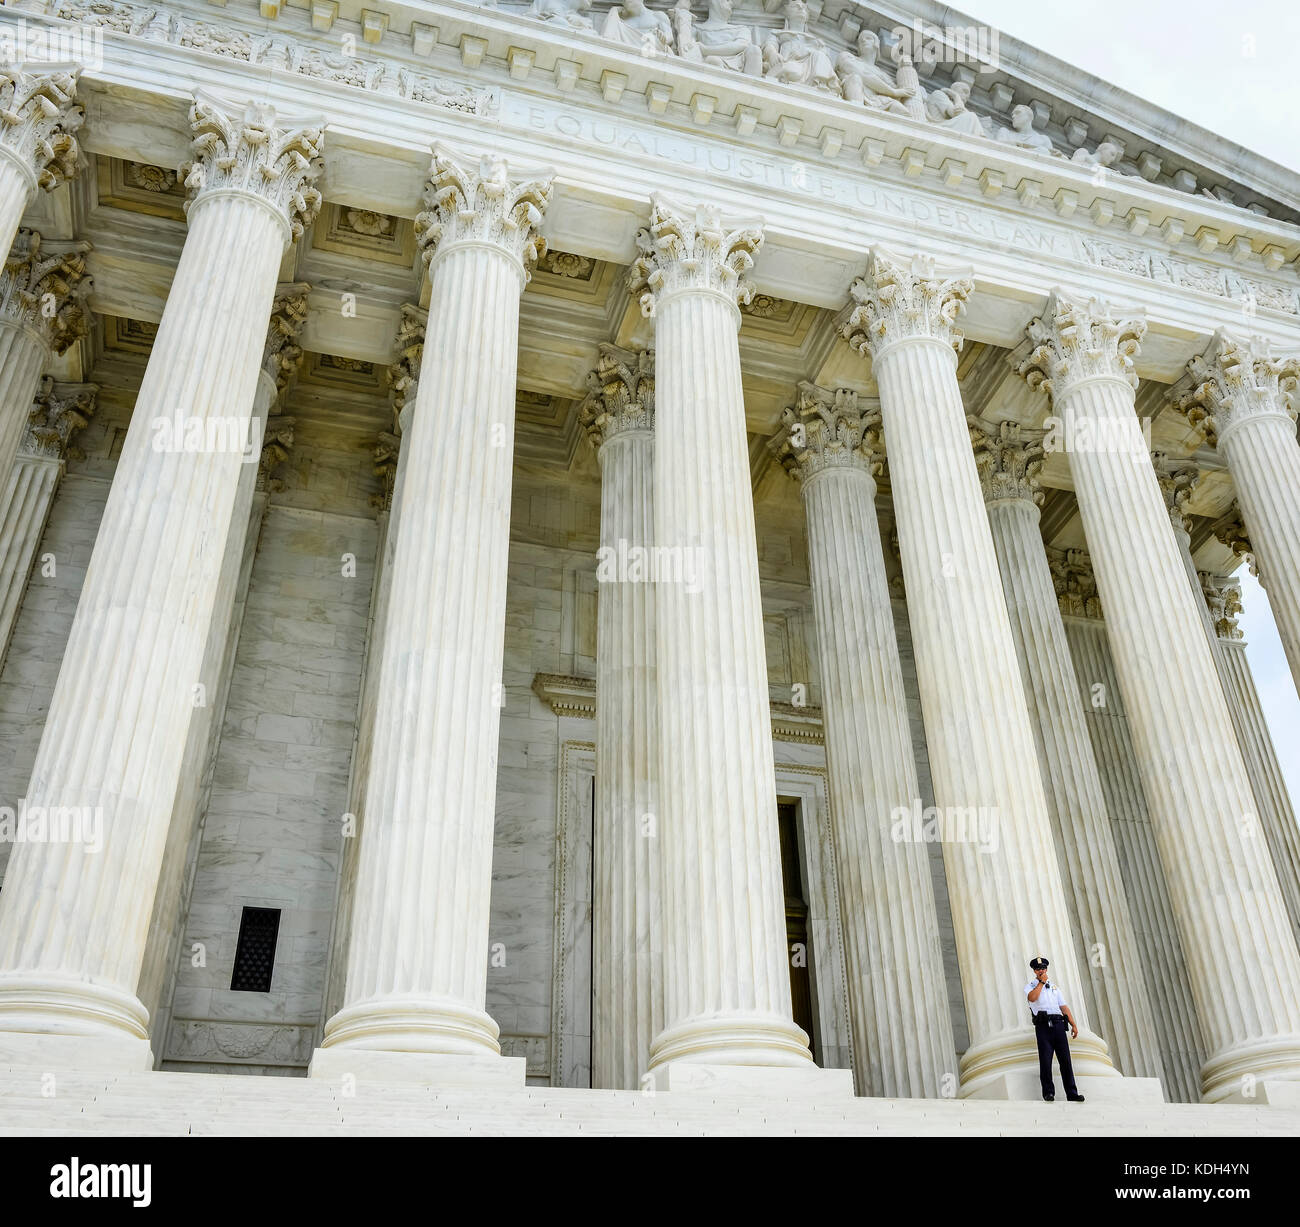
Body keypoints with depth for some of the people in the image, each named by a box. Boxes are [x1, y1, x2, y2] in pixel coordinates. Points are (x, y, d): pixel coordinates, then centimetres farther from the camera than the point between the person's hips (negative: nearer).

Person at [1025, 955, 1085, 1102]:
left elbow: (1064, 1007, 19)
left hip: (1058, 1024, 3)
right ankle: (1048, 1092, -4)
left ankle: (1072, 1094, -3)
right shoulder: (1030, 986, 11)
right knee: (1045, 1060, -8)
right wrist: (1041, 982, -5)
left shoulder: (1054, 987, 25)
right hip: (1043, 1025, -3)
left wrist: (1073, 1025, 8)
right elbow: (1032, 997, -13)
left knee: (1065, 1059, -3)